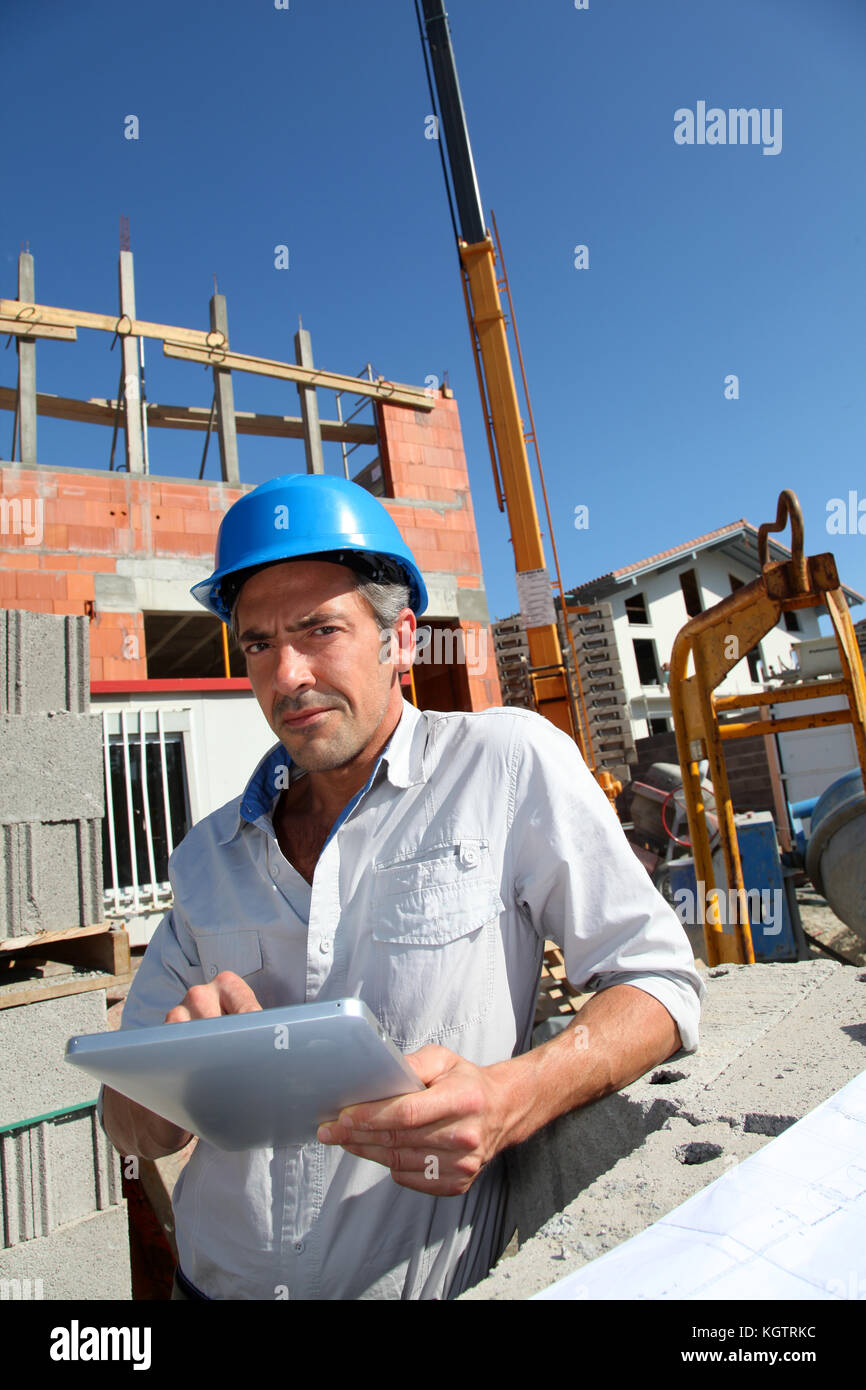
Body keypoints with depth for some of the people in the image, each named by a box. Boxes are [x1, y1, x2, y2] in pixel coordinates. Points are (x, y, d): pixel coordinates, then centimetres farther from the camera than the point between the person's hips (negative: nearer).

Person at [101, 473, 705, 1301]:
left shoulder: (512, 763, -11)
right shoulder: (211, 855, 0)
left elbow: (659, 982, -7)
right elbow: (129, 1129, 4)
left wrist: (511, 1101, -23)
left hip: (423, 1283, -2)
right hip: (212, 1279, 3)